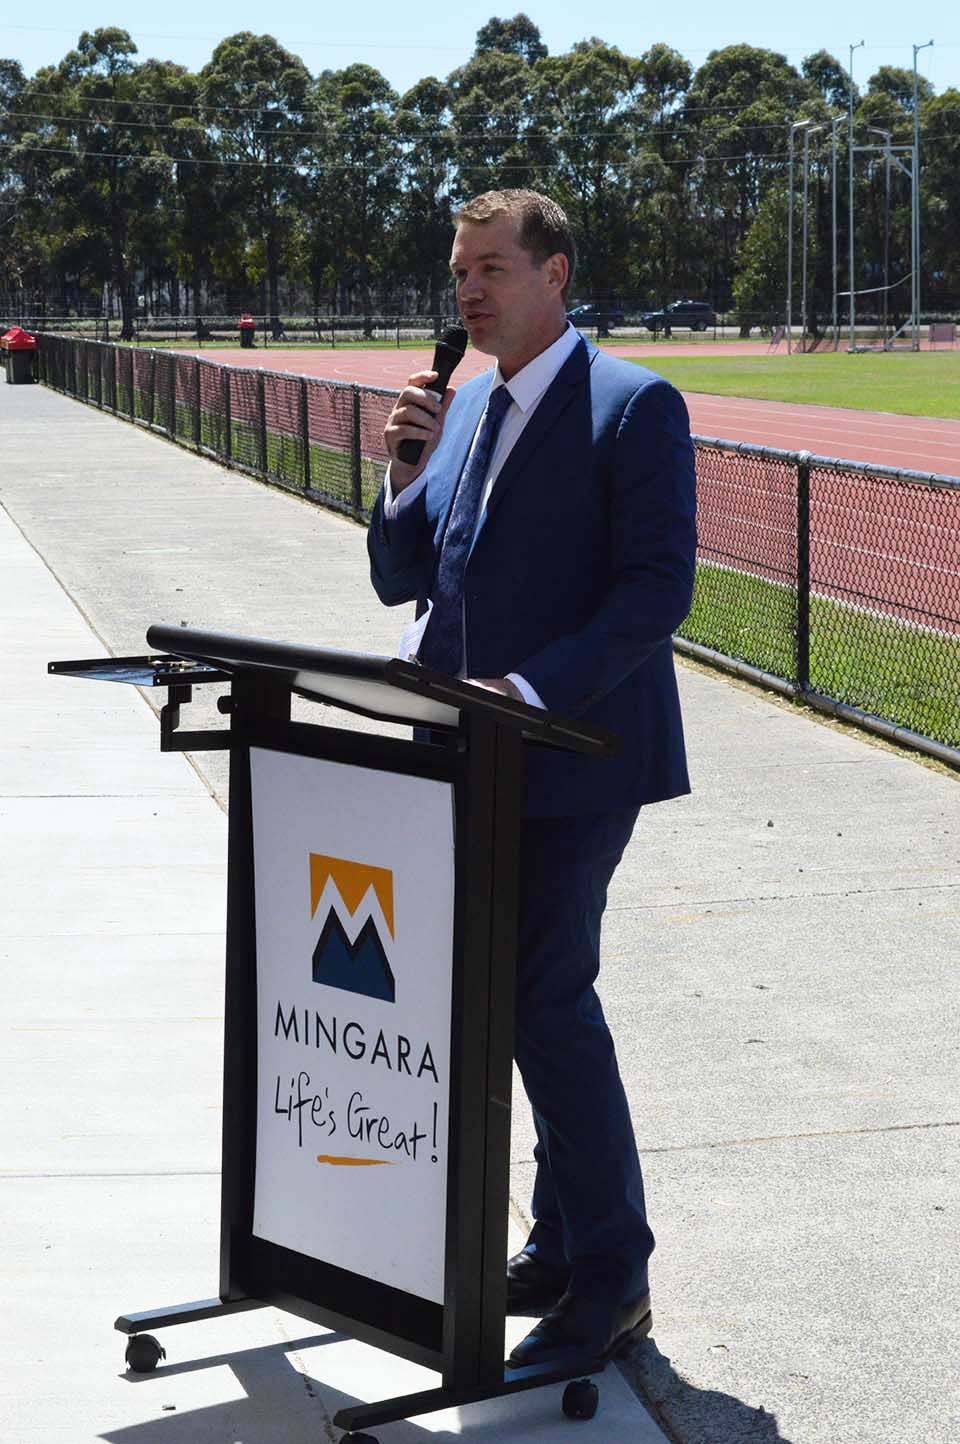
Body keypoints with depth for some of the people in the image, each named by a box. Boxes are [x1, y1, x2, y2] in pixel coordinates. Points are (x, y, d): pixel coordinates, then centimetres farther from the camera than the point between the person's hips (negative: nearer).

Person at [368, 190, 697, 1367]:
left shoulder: (635, 406, -9)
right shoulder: (463, 407, 14)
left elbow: (657, 587, -16)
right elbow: (402, 581, 14)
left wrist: (532, 687, -24)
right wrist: (407, 470, -3)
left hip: (571, 753, -7)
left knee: (546, 998, -9)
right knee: (531, 996, 13)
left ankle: (610, 1280, 3)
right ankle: (562, 1244, 26)